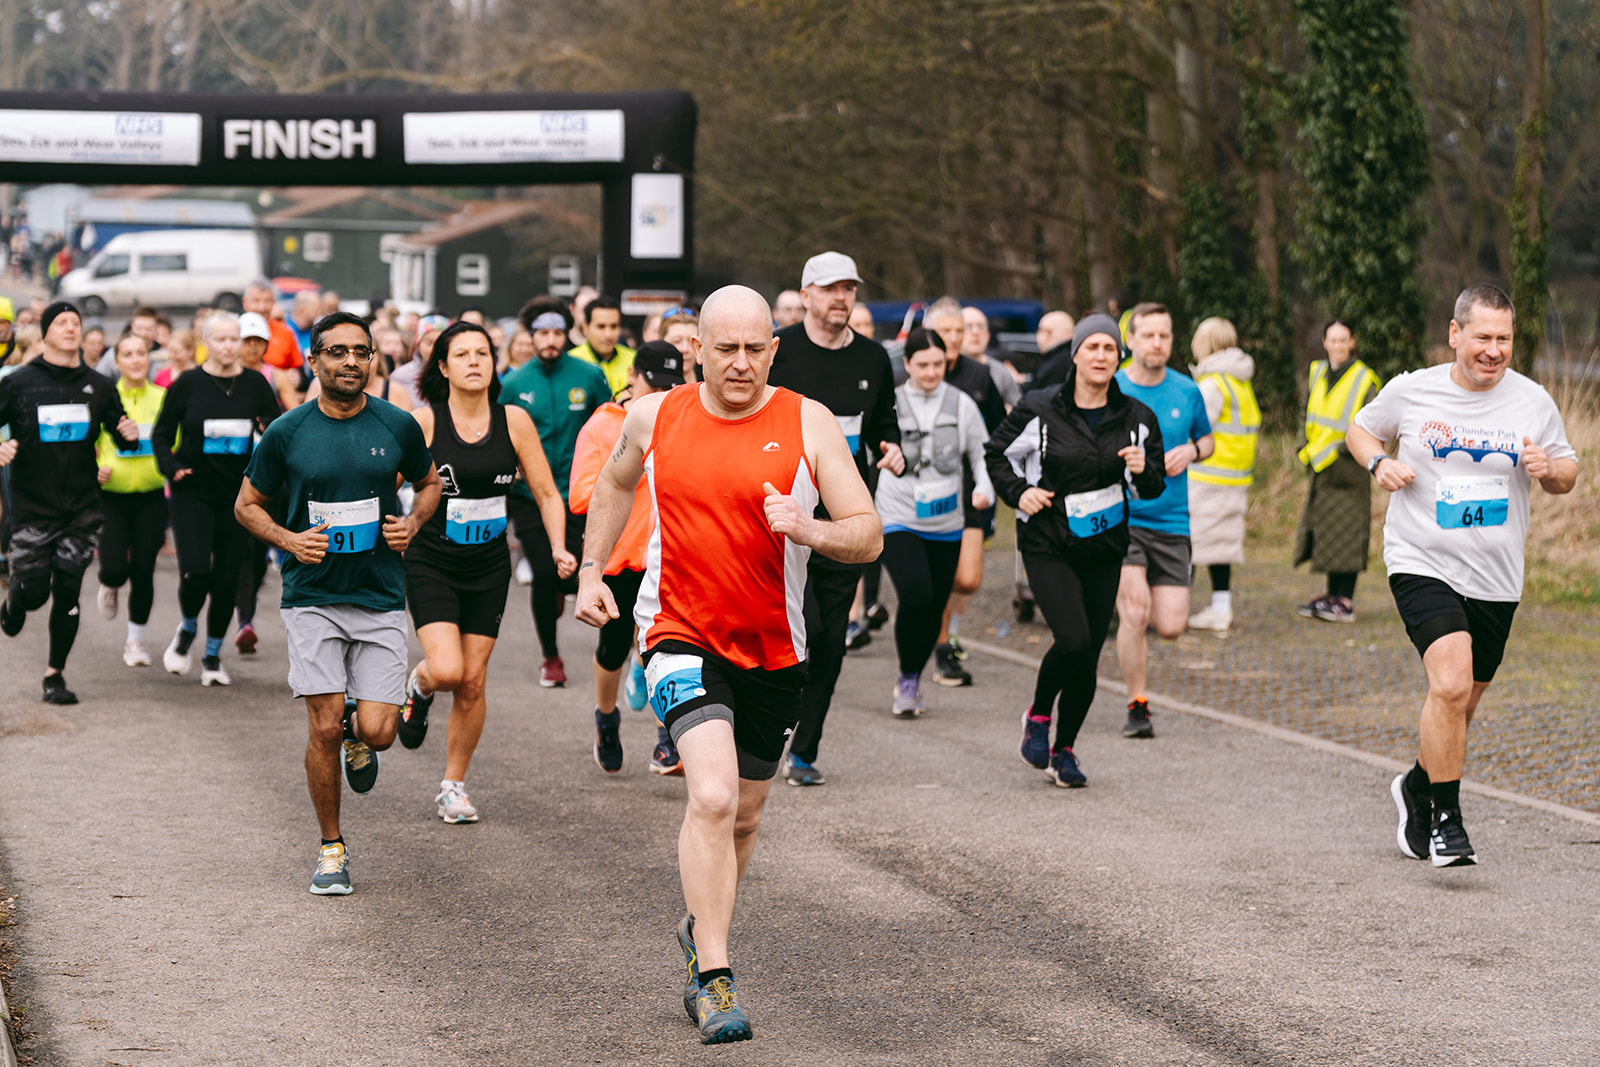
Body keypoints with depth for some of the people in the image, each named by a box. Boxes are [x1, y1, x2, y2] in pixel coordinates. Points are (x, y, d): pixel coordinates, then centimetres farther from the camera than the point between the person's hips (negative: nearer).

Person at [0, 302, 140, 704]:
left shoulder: (98, 387, 6)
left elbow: (120, 435, 15)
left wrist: (131, 437, -8)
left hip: (82, 508, 2)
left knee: (67, 593, -3)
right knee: (34, 592, -2)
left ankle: (55, 674, 10)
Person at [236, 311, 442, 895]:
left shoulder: (398, 426, -1)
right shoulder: (287, 433, -4)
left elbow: (429, 483, 17)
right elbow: (247, 504, 7)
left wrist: (412, 524, -3)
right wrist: (289, 540, -11)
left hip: (382, 598, 1)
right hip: (313, 598, -1)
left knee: (376, 732, -8)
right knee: (324, 729, -8)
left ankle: (358, 728, 31)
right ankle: (331, 849, 11)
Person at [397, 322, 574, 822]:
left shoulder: (514, 422, -3)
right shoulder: (424, 422, -9)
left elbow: (546, 493, 4)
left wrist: (560, 550, -8)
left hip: (488, 565, 2)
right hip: (431, 562, -2)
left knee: (472, 683, 3)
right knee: (446, 671, -18)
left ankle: (453, 786, 20)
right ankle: (418, 686, 20)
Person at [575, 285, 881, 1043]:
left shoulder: (809, 425, -5)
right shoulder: (654, 417, 0)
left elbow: (869, 536, -7)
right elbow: (614, 483, 22)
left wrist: (810, 531, -26)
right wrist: (591, 568, 14)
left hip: (772, 649, 2)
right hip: (681, 638, -2)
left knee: (742, 816, 15)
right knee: (713, 796, -22)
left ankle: (700, 935, 42)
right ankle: (713, 979, -19)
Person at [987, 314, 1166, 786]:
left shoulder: (1137, 418, 2)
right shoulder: (1040, 410, -6)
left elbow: (1153, 488, 10)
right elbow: (998, 454, 9)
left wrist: (1142, 471, -12)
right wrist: (1018, 493, -6)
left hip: (1105, 551, 3)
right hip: (1048, 547, -3)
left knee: (1088, 658, 3)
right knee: (1073, 640, -20)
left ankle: (1064, 749, 22)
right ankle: (1038, 717, 8)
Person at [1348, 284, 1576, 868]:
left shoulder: (1532, 401, 1)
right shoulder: (1410, 391, -3)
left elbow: (1567, 473, 12)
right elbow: (1360, 429, 15)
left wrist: (1549, 468, -11)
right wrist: (1378, 463, -6)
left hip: (1495, 579, 3)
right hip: (1422, 564, -3)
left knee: (1460, 702, 14)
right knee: (1451, 685, -22)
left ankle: (1418, 787, 42)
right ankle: (1445, 820, -11)